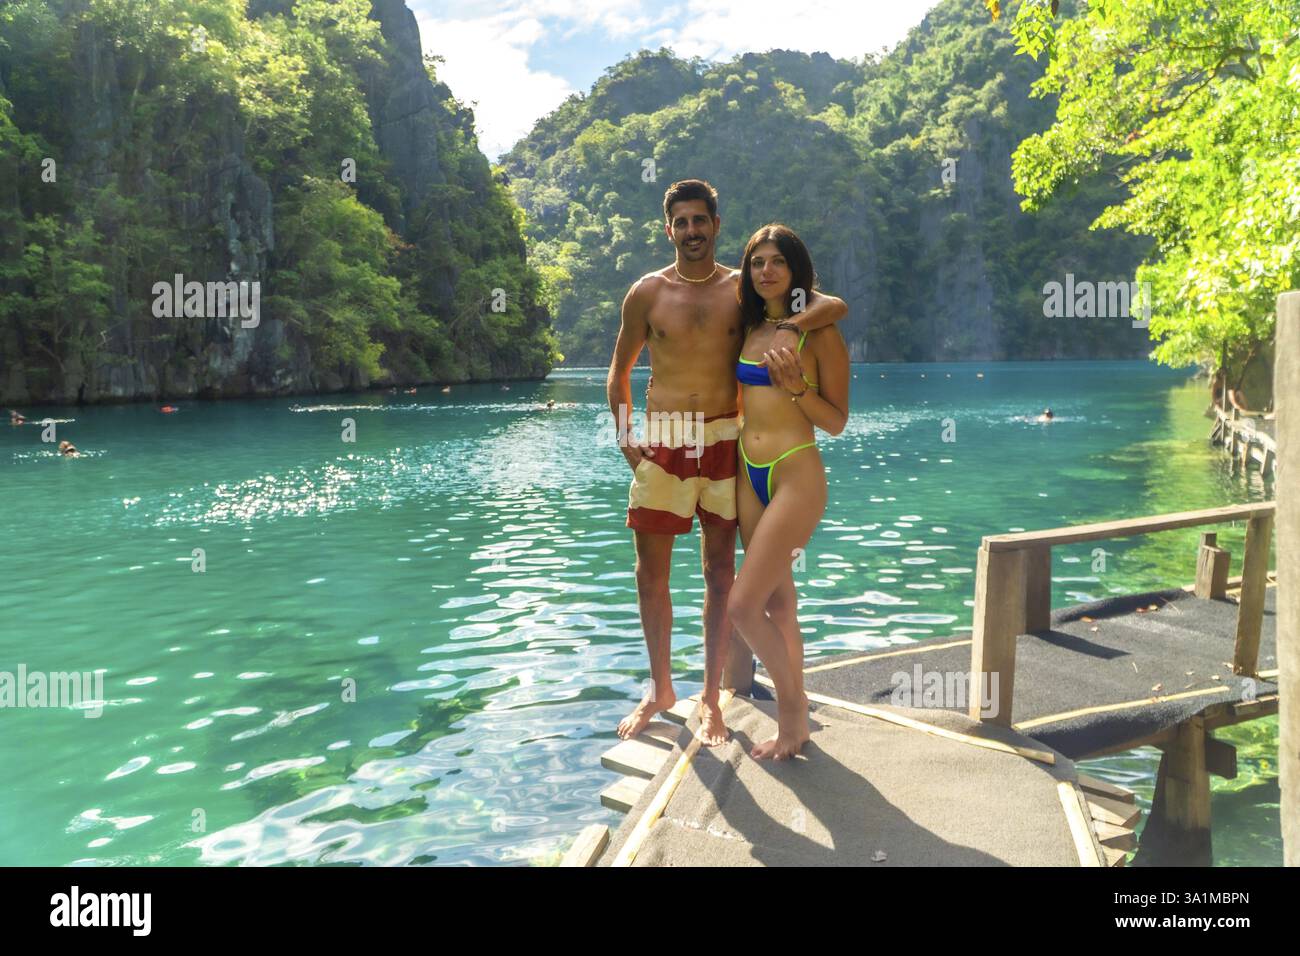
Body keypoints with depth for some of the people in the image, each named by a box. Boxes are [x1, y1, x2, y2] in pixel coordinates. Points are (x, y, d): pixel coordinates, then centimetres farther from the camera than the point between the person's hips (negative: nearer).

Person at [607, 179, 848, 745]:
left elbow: (834, 306, -1)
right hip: (661, 444, 0)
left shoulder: (744, 289, 2)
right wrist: (624, 436, 4)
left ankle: (710, 697, 19)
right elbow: (620, 370, 14)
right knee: (651, 576, 3)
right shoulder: (647, 294, 3)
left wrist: (791, 327, -22)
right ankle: (660, 689, 23)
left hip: (724, 442, 0)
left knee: (720, 574, 6)